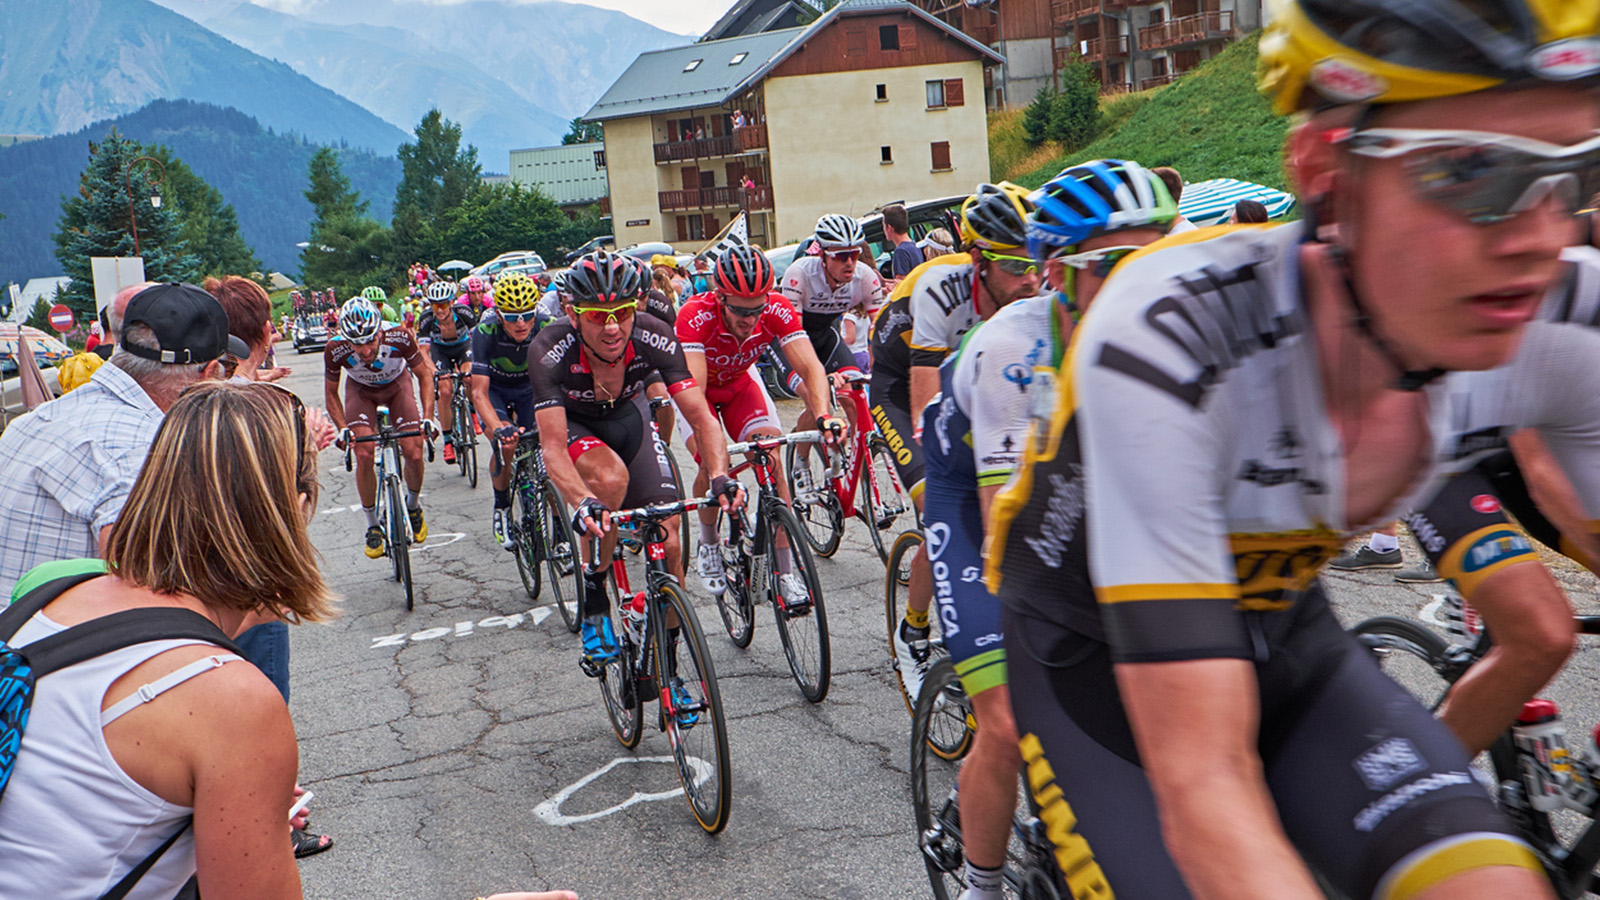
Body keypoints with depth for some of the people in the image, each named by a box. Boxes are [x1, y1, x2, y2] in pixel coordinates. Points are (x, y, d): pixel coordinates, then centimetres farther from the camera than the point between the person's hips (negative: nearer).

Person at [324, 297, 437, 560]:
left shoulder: (399, 338, -36)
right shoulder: (335, 350, -34)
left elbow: (424, 375, -17)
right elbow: (331, 393, -13)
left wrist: (428, 417, -26)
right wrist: (343, 428, -25)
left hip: (397, 384, 0)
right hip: (361, 390, 0)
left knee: (413, 453, -14)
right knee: (364, 454, -18)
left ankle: (413, 505, 17)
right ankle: (372, 525, 0)